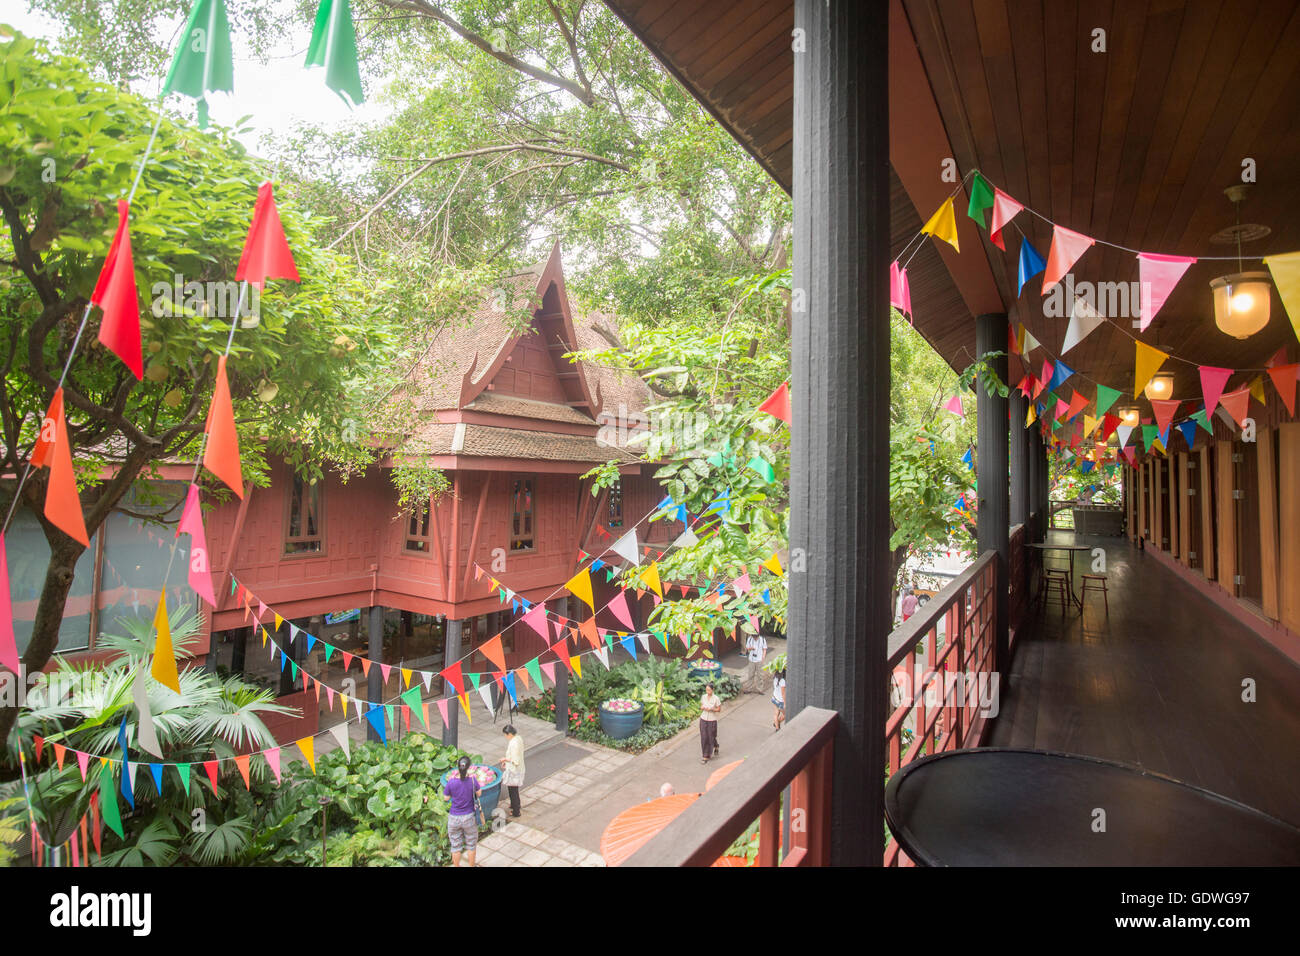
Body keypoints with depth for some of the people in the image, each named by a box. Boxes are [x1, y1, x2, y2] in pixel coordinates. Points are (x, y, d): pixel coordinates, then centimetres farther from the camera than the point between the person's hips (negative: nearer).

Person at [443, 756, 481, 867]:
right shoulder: (472, 780, -19)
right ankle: (471, 865, 35)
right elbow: (478, 794, -1)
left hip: (454, 818, 0)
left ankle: (456, 865, 35)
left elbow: (446, 798, -4)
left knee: (456, 845, 20)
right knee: (471, 844, 21)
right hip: (469, 817, 0)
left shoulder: (451, 782, -20)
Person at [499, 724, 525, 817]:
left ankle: (516, 812, 23)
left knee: (513, 790, 9)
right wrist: (507, 760, 13)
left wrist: (505, 759, -16)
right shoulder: (519, 738, -3)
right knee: (514, 789, 28)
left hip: (513, 771, -9)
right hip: (518, 769, 9)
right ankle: (515, 805, 47)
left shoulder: (514, 744, -32)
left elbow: (515, 761, -29)